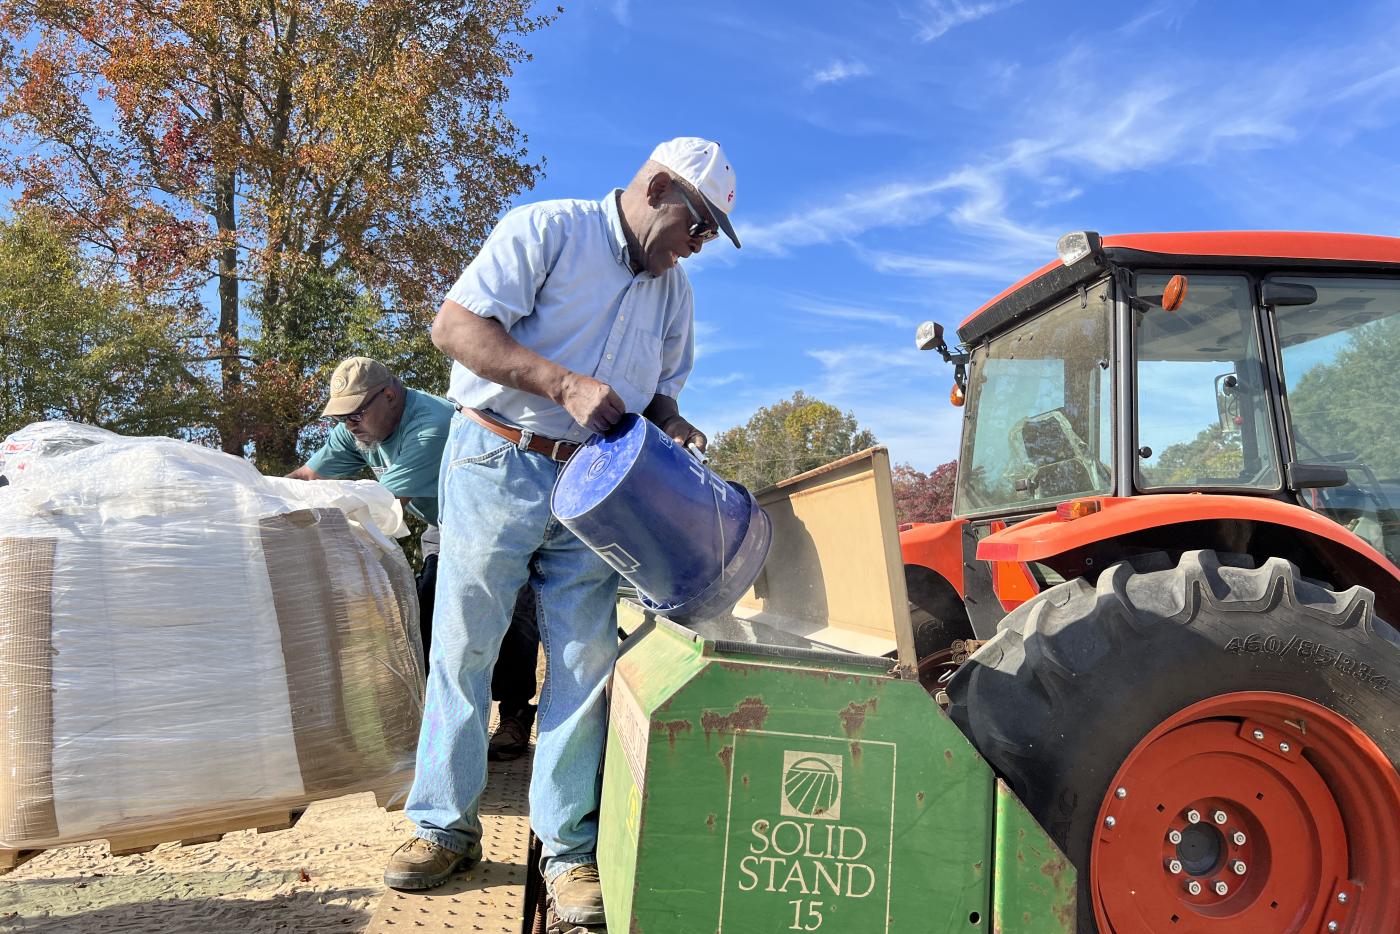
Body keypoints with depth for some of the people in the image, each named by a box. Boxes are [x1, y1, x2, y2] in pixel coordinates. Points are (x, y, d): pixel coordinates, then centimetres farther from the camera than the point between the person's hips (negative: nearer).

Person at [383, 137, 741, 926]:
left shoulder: (674, 292, 12)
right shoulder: (547, 230, -7)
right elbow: (455, 325, -15)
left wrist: (670, 425, -3)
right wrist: (565, 384, -25)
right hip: (499, 463, -4)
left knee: (585, 662, 2)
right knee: (465, 645, 4)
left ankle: (569, 846, 14)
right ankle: (445, 825, 21)